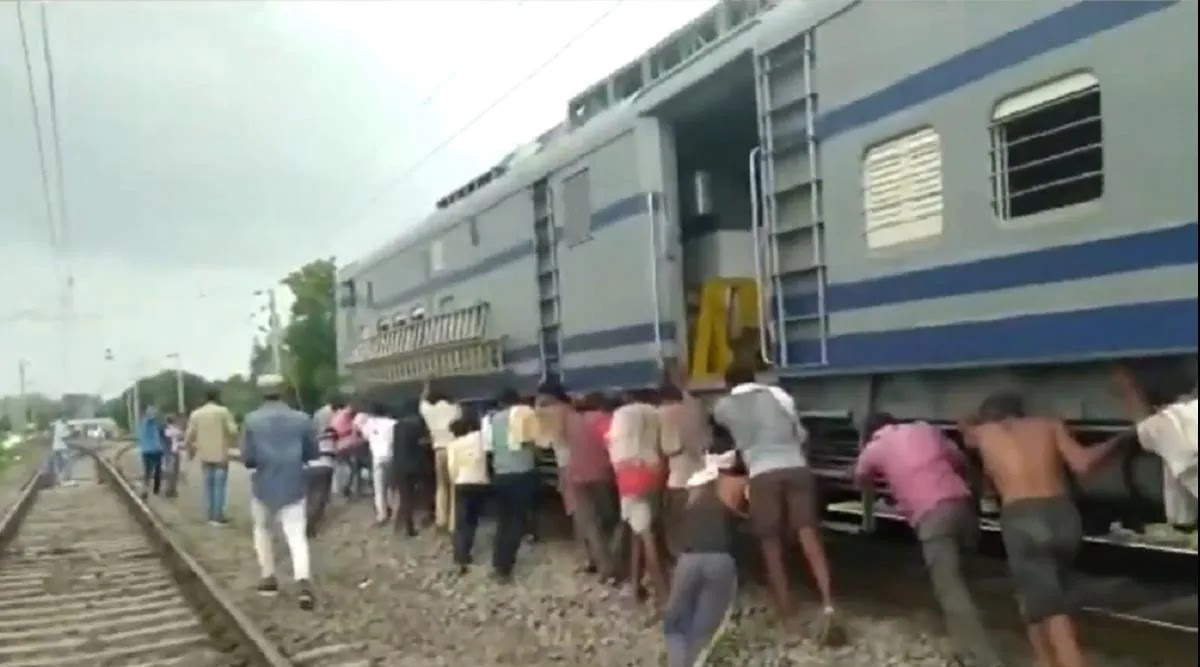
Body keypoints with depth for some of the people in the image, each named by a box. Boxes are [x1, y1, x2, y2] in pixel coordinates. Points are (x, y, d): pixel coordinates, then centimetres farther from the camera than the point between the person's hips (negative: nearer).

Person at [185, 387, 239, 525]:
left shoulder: (196, 414, 5)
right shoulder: (223, 411, -6)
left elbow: (189, 435, 2)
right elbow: (233, 431, -12)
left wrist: (190, 450, 18)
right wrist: (233, 443, 7)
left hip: (205, 455, 4)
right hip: (220, 454, -4)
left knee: (208, 487, 11)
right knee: (219, 486, 0)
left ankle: (210, 516, 13)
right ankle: (218, 516, -2)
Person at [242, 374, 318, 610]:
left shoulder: (252, 420, -5)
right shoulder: (301, 418, -2)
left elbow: (248, 458, -7)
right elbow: (312, 453, 4)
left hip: (263, 486, 0)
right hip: (293, 486, 0)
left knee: (262, 529, 23)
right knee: (296, 534, -1)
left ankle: (269, 578, 24)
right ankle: (302, 581, -19)